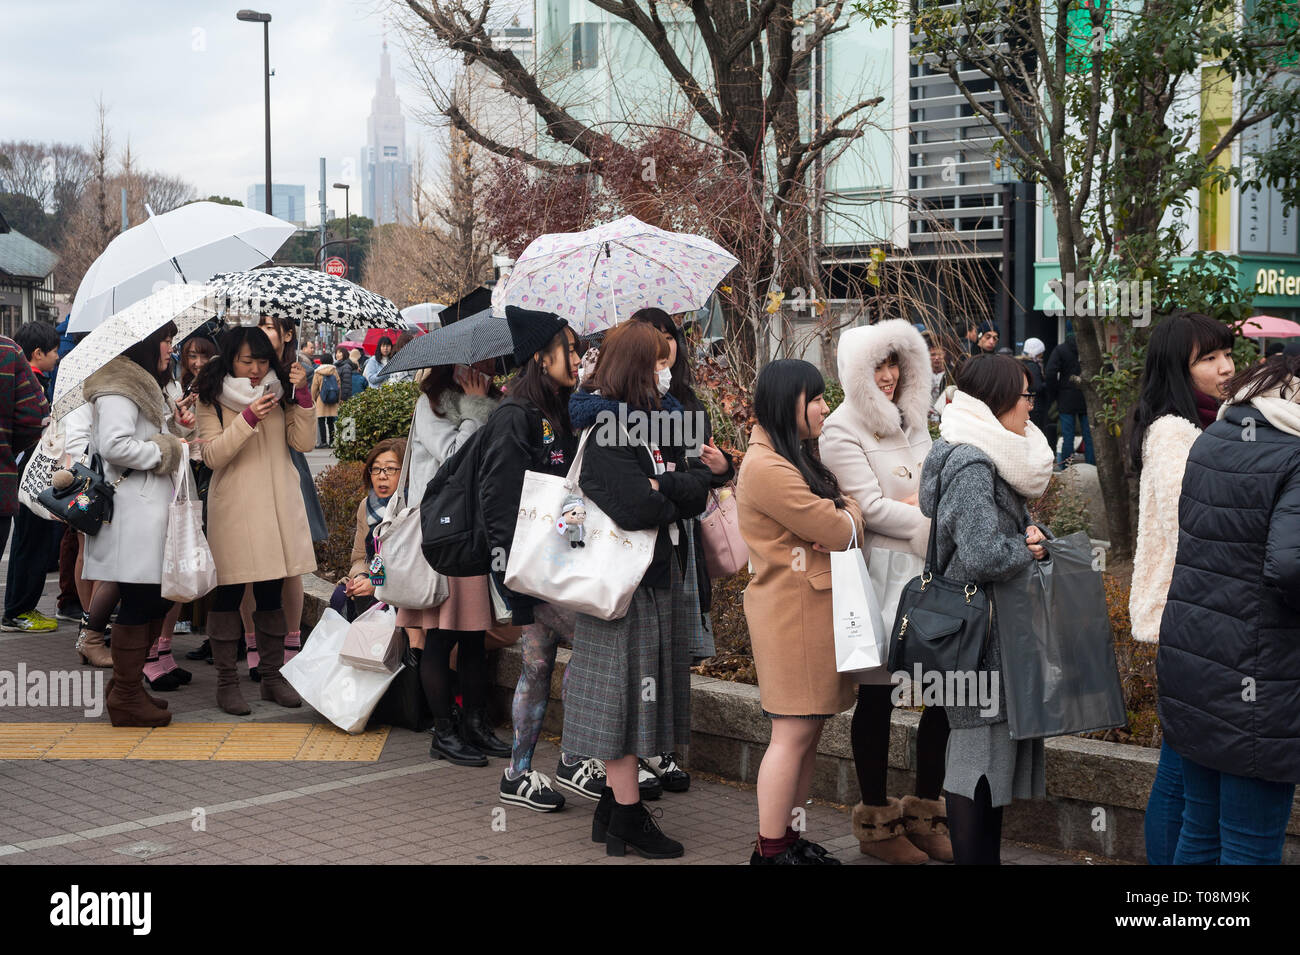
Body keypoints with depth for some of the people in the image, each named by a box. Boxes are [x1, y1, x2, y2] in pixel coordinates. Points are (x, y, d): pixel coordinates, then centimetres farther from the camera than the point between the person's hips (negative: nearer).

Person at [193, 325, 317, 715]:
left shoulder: (278, 393, 10)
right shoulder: (212, 400, -1)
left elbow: (303, 443, 1)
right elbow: (212, 456, -12)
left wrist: (303, 395, -10)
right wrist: (249, 417, -21)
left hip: (277, 507, 4)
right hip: (233, 508, -4)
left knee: (272, 593, 10)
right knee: (228, 593, -1)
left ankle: (272, 675, 20)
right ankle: (226, 680, 8)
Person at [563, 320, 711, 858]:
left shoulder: (662, 422, 12)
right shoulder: (606, 431, -14)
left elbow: (699, 488, 1)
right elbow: (635, 507, -26)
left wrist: (658, 487, -17)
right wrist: (676, 496, -8)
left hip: (661, 581, 9)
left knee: (639, 696, 13)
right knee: (623, 694, 0)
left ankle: (613, 808, 23)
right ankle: (629, 822, 8)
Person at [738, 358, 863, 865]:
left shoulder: (796, 457, 17)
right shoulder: (768, 468, -18)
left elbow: (844, 508, 12)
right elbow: (840, 528, -18)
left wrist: (837, 518, -11)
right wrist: (848, 513, 5)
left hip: (814, 607, 10)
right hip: (793, 609, -10)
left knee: (808, 730, 12)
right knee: (794, 732, -6)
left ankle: (790, 837, 20)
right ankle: (770, 850, 2)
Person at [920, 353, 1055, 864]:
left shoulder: (991, 459, 15)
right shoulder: (971, 466, -18)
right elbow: (983, 555, -26)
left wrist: (1033, 536, -2)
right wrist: (1029, 548, -9)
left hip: (995, 633, 10)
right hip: (979, 633, -10)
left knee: (994, 753, 14)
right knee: (979, 751, -4)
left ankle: (984, 856, 22)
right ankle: (974, 855, 3)